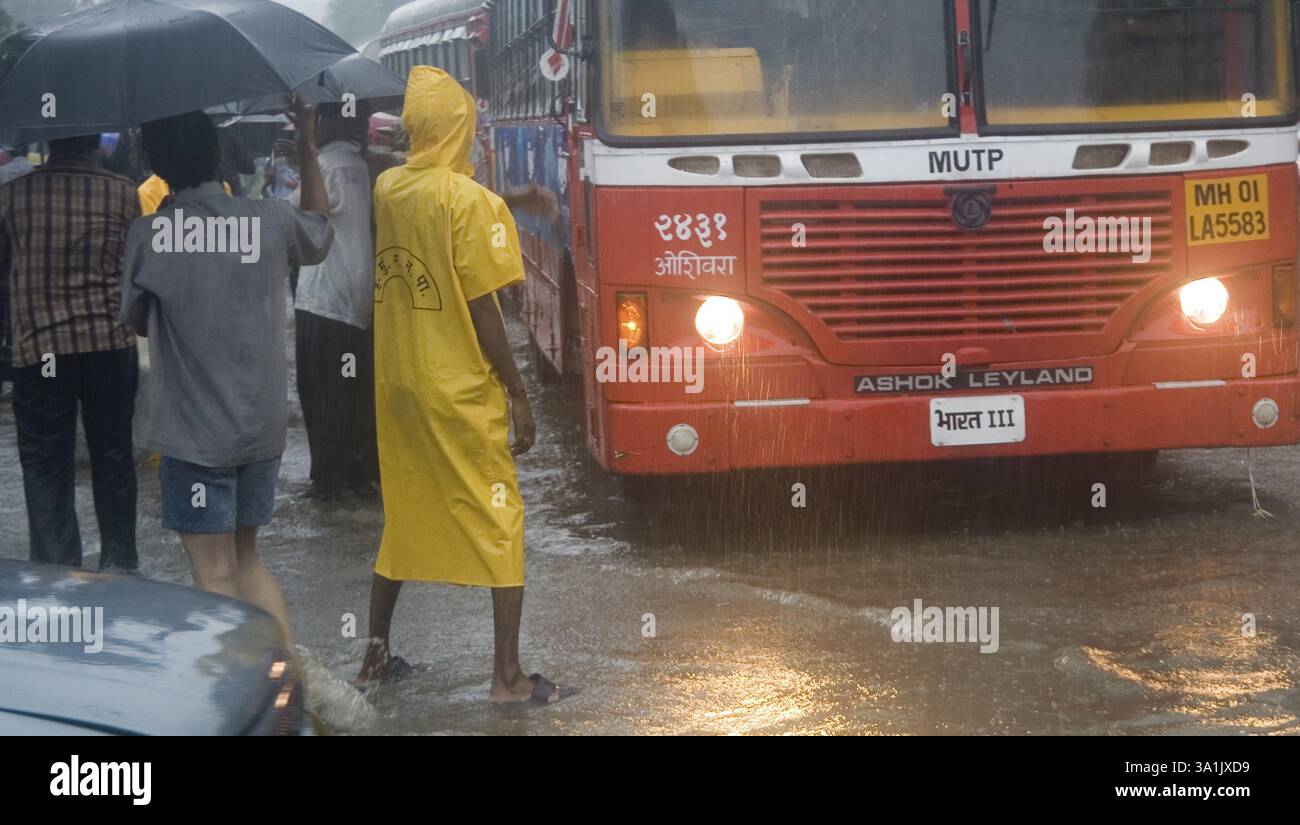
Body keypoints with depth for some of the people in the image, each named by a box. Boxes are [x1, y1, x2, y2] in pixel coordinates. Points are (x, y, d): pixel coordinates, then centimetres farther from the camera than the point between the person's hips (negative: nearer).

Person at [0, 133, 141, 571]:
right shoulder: (123, 194, -4)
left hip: (39, 345, -1)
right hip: (110, 341, 1)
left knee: (46, 462, 5)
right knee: (113, 454, 14)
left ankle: (56, 570, 5)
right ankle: (119, 560, 22)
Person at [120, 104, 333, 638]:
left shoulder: (148, 235, -11)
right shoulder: (272, 220, -2)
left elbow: (136, 321, 4)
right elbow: (321, 233, 22)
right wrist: (309, 154, 30)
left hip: (193, 432, -4)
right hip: (263, 427, 4)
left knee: (215, 575, 0)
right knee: (247, 559, 19)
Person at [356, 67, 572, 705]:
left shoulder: (385, 190, 2)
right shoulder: (470, 200, -15)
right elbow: (481, 309, -15)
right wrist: (517, 393, -8)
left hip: (395, 383, 6)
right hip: (460, 390, -6)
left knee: (399, 514, 18)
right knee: (500, 521, 2)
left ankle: (376, 655, 23)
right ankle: (508, 675, 2)